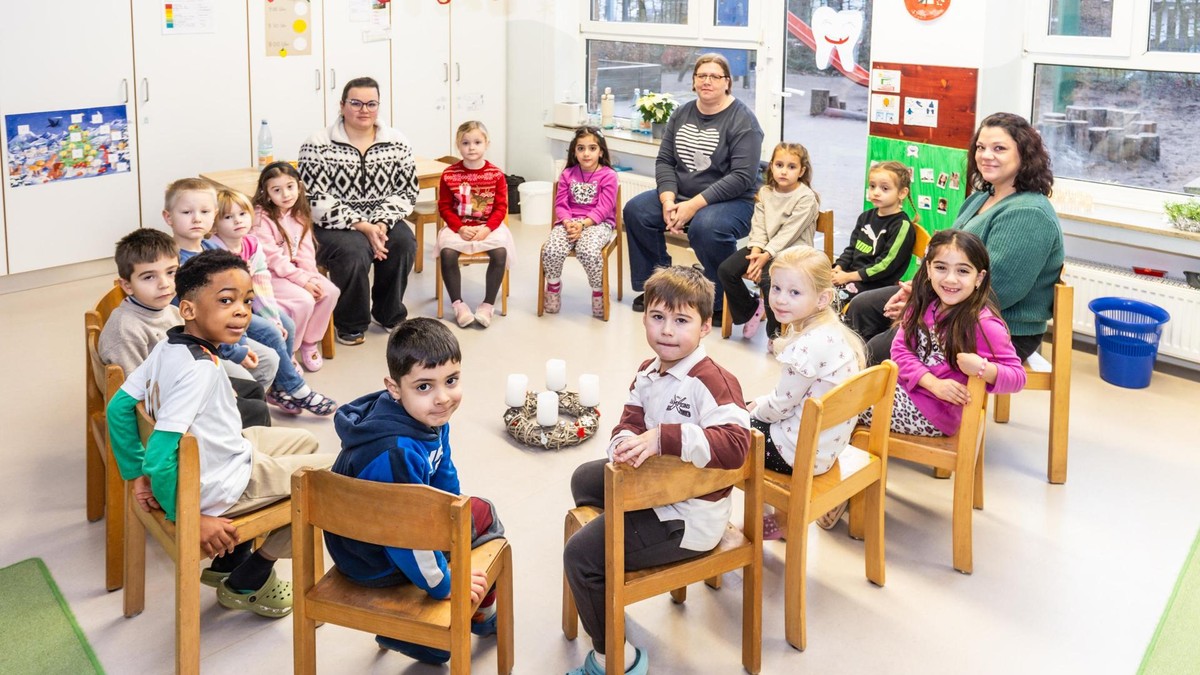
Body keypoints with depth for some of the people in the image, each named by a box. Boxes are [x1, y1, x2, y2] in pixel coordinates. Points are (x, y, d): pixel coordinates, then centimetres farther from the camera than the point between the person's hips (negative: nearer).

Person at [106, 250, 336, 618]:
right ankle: (246, 584, 15)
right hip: (221, 491, -9)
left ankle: (229, 560, 29)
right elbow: (159, 458, -33)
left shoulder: (167, 346, -5)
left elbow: (119, 407, 3)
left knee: (304, 441, 26)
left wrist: (137, 474, 8)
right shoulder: (200, 369, -30)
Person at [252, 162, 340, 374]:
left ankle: (310, 342, 5)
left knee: (330, 292, -13)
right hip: (270, 275, -7)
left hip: (295, 271, 7)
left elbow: (306, 252, 3)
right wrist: (302, 279, -23)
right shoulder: (262, 219, -15)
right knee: (304, 300, -28)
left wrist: (312, 277, -14)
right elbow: (273, 258, -20)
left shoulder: (300, 215, 7)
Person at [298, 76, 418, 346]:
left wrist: (382, 223, -14)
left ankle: (389, 315, -2)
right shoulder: (317, 146, -7)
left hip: (382, 222, 4)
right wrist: (361, 227, -20)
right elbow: (316, 201, -12)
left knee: (404, 242, -26)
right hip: (336, 226, -3)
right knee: (354, 251, -32)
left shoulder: (397, 143, 5)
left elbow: (406, 192, 3)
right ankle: (350, 326, -8)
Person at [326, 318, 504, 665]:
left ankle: (482, 615, 38)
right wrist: (444, 585, -21)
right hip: (375, 560, -9)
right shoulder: (395, 453, -39)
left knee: (480, 512, 18)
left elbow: (443, 475, 10)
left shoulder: (429, 418, -10)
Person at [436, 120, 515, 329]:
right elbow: (444, 207, 1)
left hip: (488, 226, 0)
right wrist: (460, 228, -13)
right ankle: (458, 304, -13)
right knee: (447, 252, -28)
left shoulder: (496, 174, -1)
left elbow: (501, 207, -1)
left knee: (500, 252, -28)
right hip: (458, 226, 0)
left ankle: (488, 304, -14)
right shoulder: (450, 174, -1)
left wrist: (487, 228, -15)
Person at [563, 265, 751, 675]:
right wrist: (625, 444, -22)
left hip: (686, 518, -10)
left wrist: (663, 437, -42)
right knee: (586, 479, 31)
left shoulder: (711, 381, -25)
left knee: (581, 554, -13)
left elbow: (735, 444, -36)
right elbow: (631, 422, 3)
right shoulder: (648, 372, 3)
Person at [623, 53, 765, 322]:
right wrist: (668, 200, -13)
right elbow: (664, 161, 6)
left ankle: (722, 301, -16)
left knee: (705, 227, -37)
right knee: (635, 210, -11)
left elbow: (743, 177, -20)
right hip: (682, 195, 7)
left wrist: (695, 205, -24)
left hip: (733, 201, -7)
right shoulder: (682, 114, 8)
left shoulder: (742, 119, -11)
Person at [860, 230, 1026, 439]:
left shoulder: (983, 324, -22)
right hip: (904, 386, 6)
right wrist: (934, 383, -20)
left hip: (933, 412, -6)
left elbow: (1017, 376, -19)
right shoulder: (922, 304, -3)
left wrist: (982, 369, -39)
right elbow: (899, 348, -5)